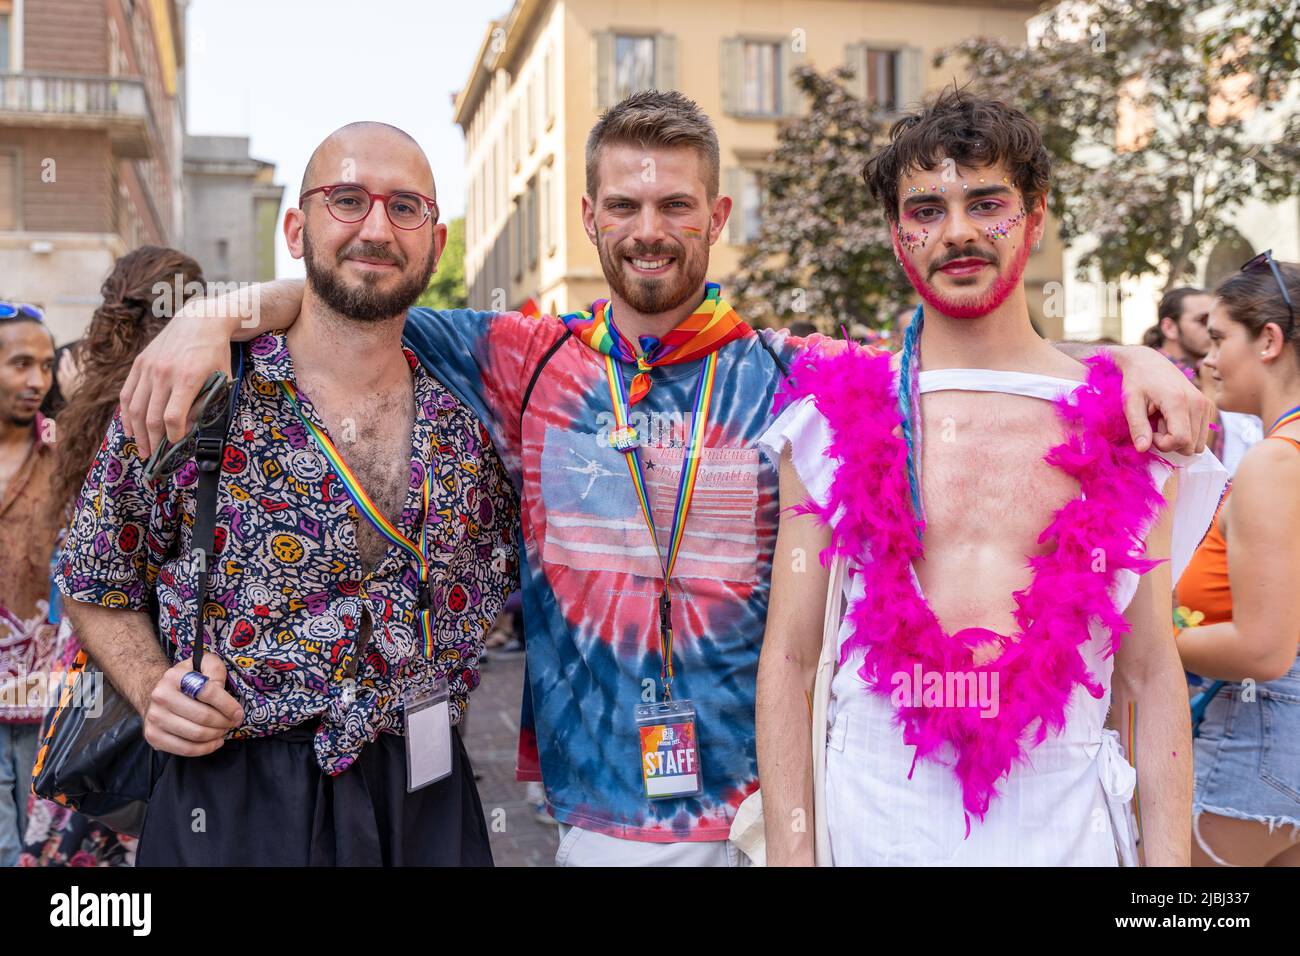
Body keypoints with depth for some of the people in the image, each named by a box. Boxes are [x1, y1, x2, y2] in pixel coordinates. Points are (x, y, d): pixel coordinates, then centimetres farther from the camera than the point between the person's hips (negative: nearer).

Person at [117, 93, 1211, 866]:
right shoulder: (525, 363, 1)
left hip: (755, 810, 0)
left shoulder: (792, 376, -1)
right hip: (583, 810, 1)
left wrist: (1124, 357, -15)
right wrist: (219, 314, -14)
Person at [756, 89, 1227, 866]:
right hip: (880, 822, 0)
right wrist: (790, 849, -4)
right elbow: (790, 660, 0)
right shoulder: (831, 416, -1)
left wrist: (1170, 857, -1)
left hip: (1066, 826, 1)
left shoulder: (1124, 420, 1)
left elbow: (1151, 676, 4)